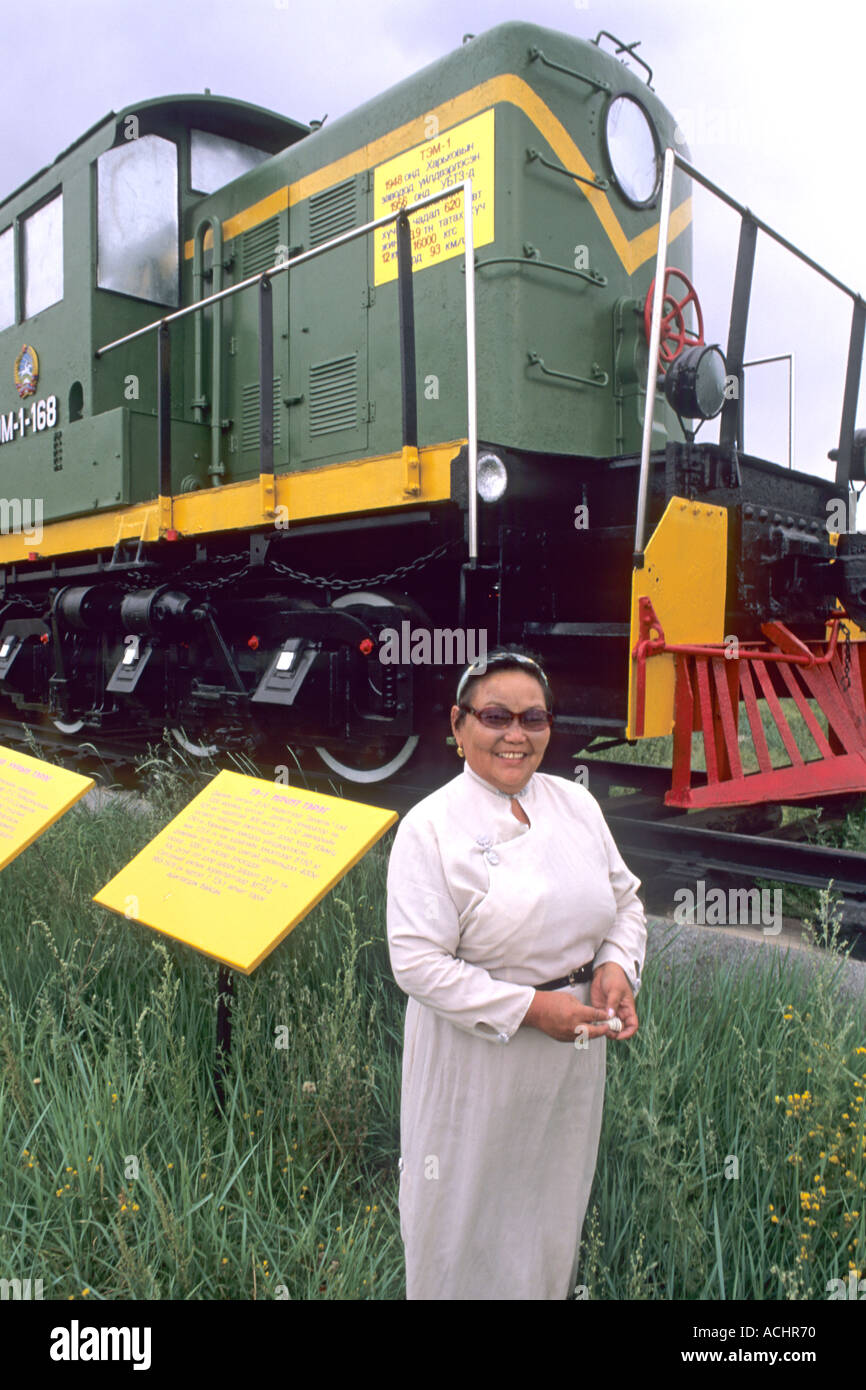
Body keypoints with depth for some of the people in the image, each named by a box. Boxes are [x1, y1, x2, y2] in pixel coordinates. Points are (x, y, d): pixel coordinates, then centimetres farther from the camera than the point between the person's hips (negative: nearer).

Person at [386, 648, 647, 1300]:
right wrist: (530, 1007, -23)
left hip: (574, 1051, 6)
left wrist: (618, 965, -9)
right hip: (475, 1058, -5)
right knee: (469, 1199, 14)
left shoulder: (577, 804, 0)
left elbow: (625, 898, 10)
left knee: (556, 1192, 25)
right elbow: (418, 961, -20)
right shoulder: (430, 827, -17)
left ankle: (551, 1287, 51)